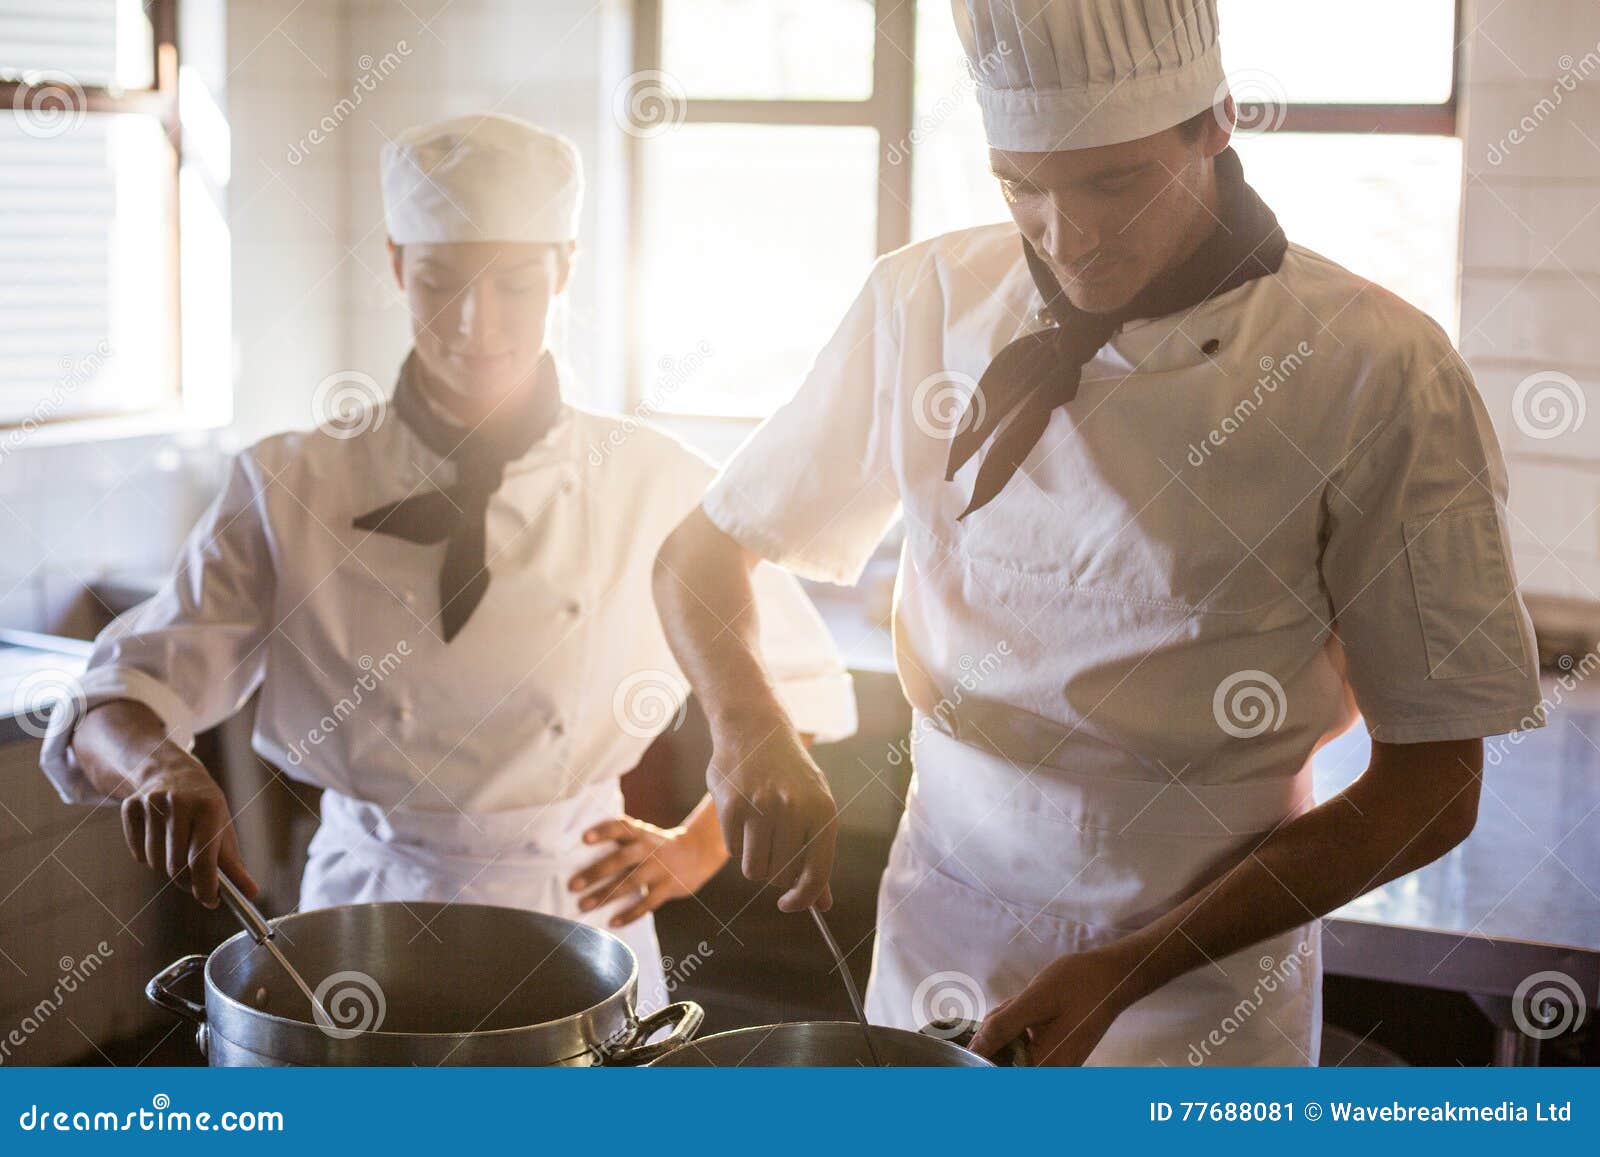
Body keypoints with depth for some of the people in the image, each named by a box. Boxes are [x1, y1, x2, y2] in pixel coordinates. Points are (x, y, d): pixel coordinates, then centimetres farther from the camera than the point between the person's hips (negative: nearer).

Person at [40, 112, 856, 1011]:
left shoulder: (660, 489, -1)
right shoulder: (293, 490, -1)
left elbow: (803, 698, 11)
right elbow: (110, 709, -2)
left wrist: (699, 848, 1)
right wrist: (158, 766, -23)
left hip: (580, 927, 0)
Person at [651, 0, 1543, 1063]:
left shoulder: (1379, 372, -17)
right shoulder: (929, 305, -6)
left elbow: (1432, 786, -12)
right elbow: (702, 556, 5)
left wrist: (1125, 972, -17)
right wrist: (752, 729, -17)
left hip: (1200, 1004, -3)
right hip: (936, 941, 3)